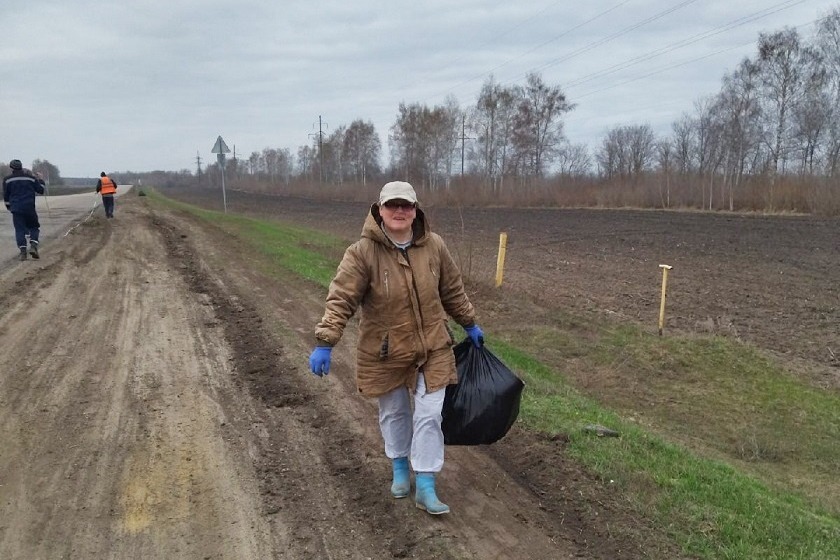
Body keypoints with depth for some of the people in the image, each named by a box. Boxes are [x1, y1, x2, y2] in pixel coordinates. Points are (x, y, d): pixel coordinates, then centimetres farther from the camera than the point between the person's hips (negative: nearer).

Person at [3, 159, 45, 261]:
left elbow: (6, 196, 8)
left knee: (19, 229, 2)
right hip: (30, 208, 0)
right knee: (34, 227, 12)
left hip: (16, 208, 0)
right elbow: (40, 190, 10)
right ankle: (33, 246, -10)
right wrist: (40, 179, 23)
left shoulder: (7, 179, 3)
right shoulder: (31, 178, 2)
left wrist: (9, 207, 22)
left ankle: (23, 252, -7)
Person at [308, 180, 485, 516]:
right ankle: (400, 469, 41)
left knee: (429, 415, 1)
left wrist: (470, 325, 17)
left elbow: (452, 290, 8)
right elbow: (341, 299, -22)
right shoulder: (363, 252, -18)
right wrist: (324, 343, -30)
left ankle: (425, 488, 12)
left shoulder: (434, 246, -7)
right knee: (394, 413, 17)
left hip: (432, 348, 2)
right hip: (385, 351, -1)